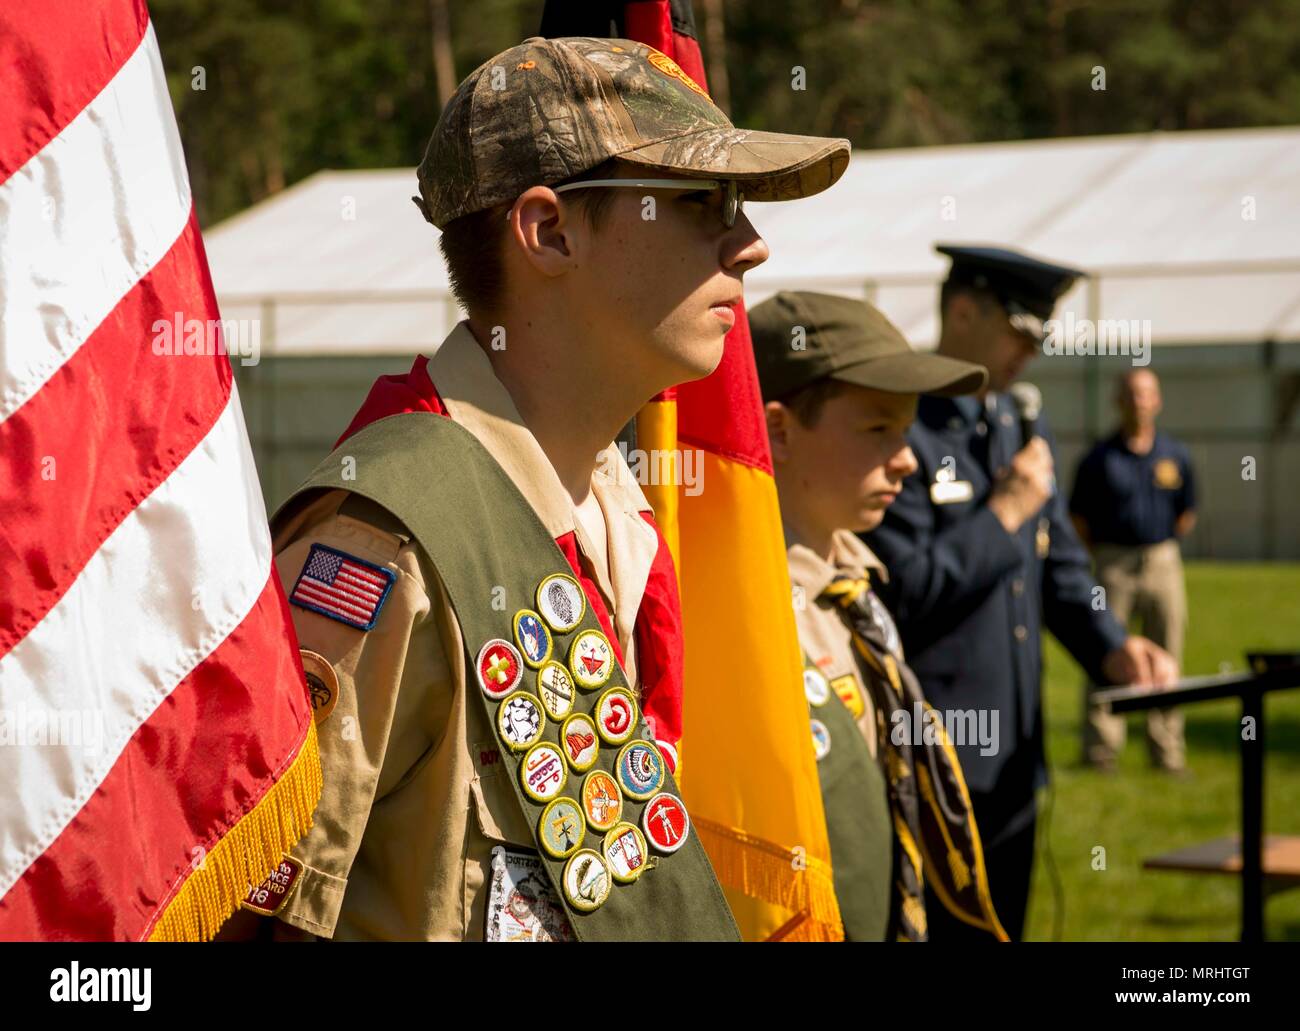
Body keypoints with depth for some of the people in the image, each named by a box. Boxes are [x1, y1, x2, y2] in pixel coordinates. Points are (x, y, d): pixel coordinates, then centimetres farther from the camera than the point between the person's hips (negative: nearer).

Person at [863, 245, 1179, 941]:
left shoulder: (1023, 430, 15)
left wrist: (1110, 648, -2)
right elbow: (905, 590, -19)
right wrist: (1004, 515, -13)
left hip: (1011, 760, 8)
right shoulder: (901, 432, -13)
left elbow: (1059, 566, 16)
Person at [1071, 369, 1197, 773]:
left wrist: (1162, 547, 9)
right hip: (1112, 562, -3)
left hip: (1162, 561, 3)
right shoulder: (1099, 458, -1)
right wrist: (1100, 558, 1)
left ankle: (1167, 751, 10)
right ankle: (1101, 748, 0)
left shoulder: (1176, 456, 8)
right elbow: (1078, 517, 3)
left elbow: (1187, 514, 15)